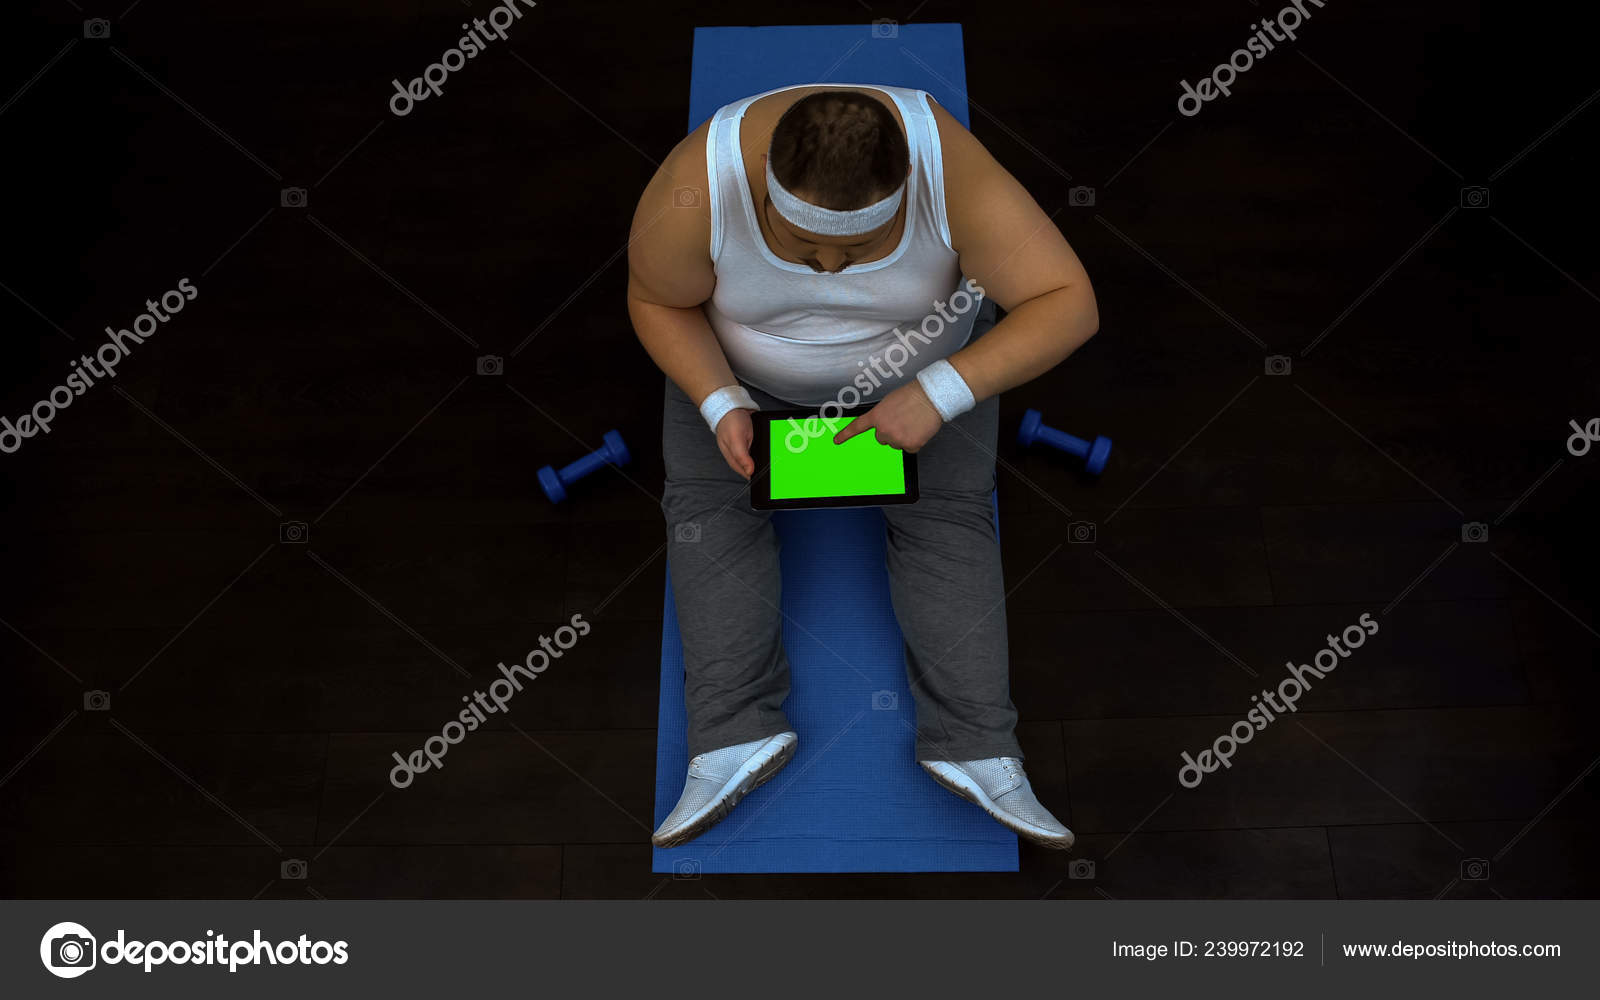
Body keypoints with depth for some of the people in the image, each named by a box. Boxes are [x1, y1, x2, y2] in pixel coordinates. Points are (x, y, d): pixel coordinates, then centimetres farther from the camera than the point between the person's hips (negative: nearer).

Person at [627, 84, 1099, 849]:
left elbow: (1071, 304, -30)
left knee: (947, 512, -14)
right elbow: (658, 301, -14)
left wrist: (940, 391, -38)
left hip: (920, 361, 0)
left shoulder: (955, 176, -33)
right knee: (706, 499, -15)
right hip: (743, 362, 1)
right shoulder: (695, 192, -31)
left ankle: (976, 746, -13)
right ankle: (733, 735, -16)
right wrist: (720, 404, -26)